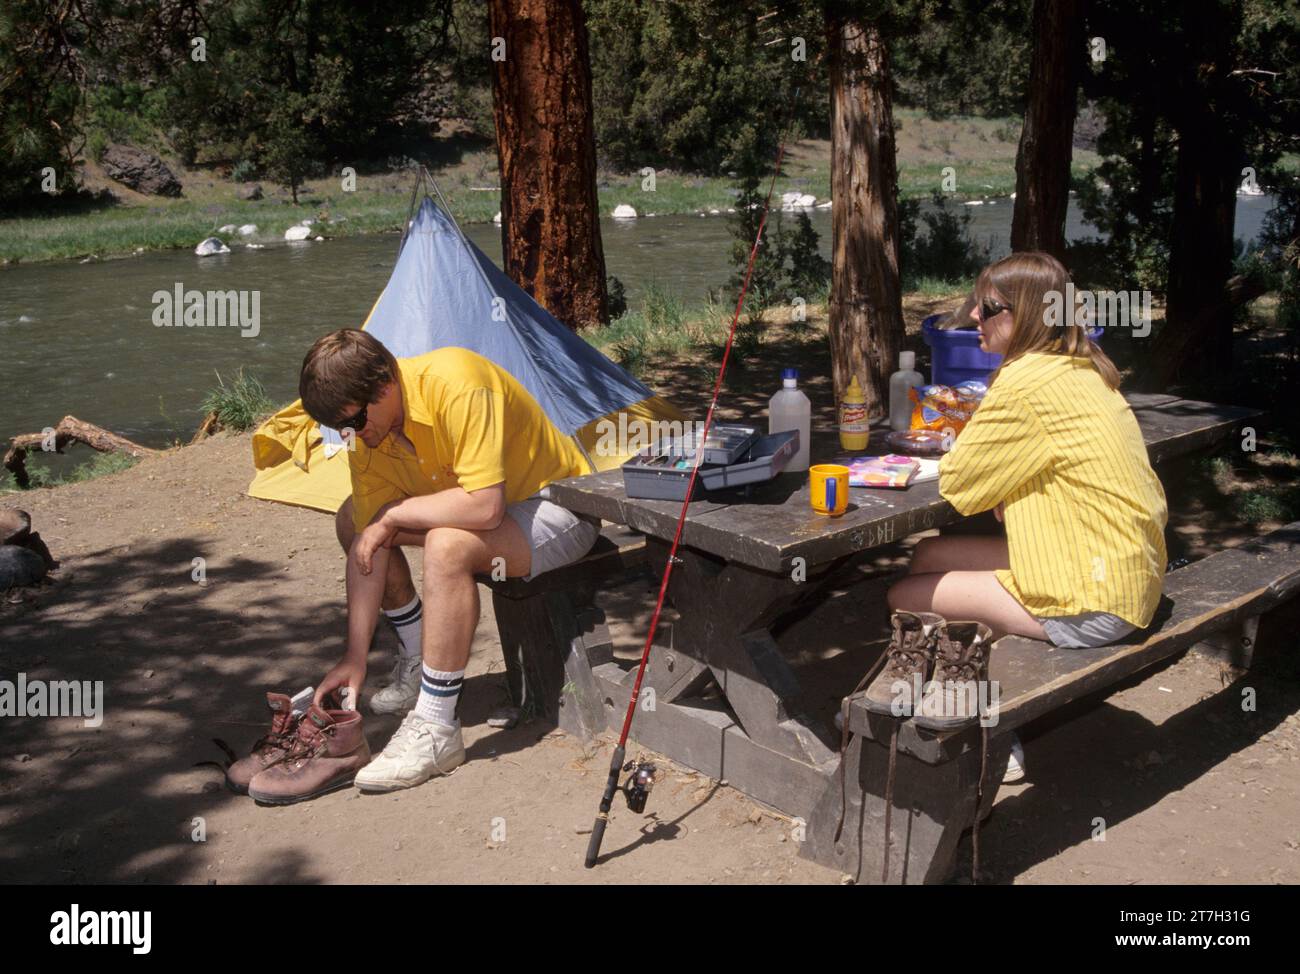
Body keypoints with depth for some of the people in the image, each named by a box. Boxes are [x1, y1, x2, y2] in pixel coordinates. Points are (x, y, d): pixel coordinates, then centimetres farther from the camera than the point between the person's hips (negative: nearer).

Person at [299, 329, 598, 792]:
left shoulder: (455, 384, -32)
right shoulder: (365, 430, -8)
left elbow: (484, 507, -38)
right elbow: (369, 544, -8)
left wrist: (393, 516, -25)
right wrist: (356, 657, -11)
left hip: (559, 507, -8)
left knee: (448, 545, -35)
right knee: (352, 521, 1)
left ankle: (435, 729, -23)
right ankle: (420, 662, 15)